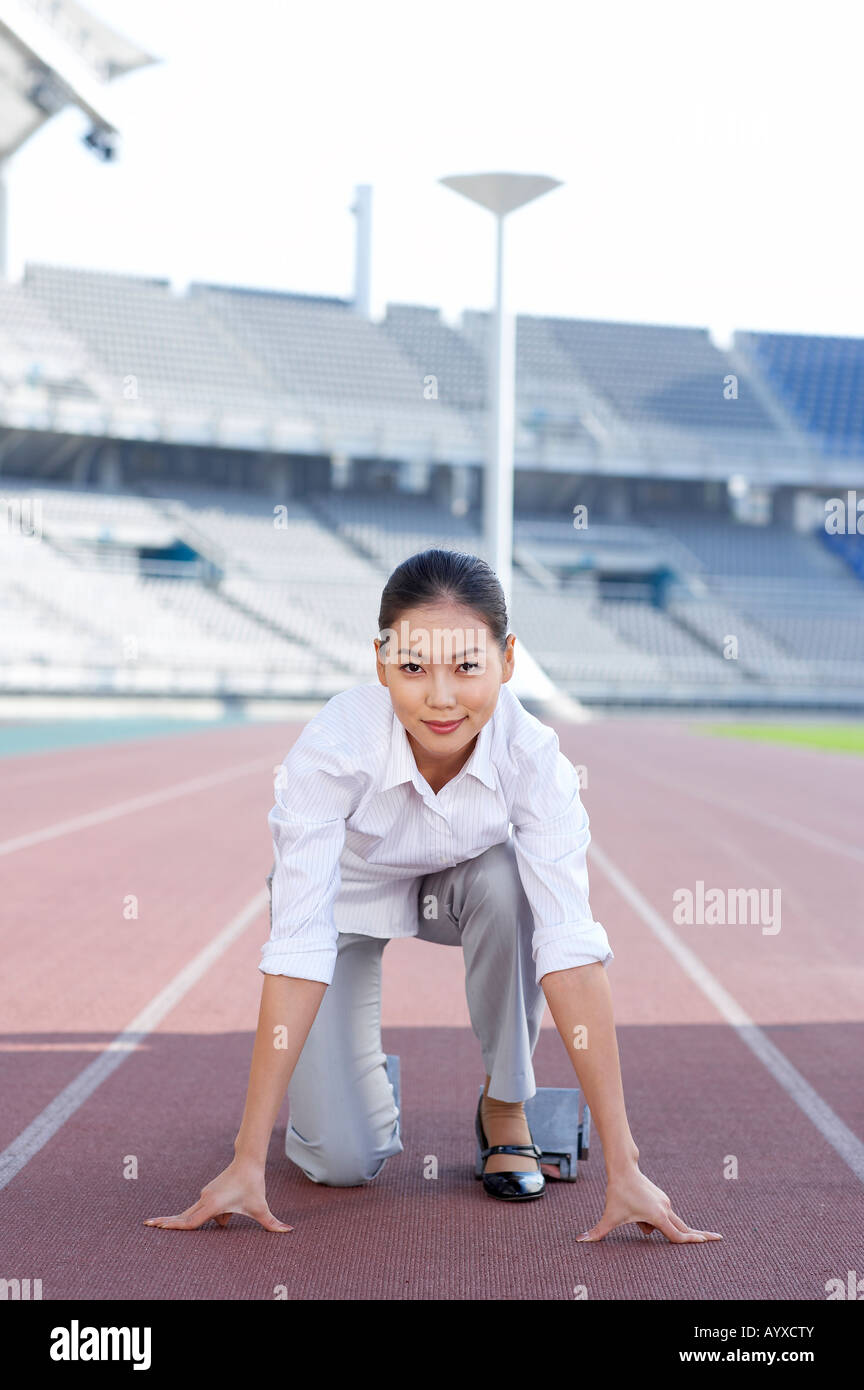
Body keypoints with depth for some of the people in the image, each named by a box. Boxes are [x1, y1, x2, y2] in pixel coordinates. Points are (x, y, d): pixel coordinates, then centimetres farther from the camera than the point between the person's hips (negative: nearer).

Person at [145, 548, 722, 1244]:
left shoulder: (532, 752, -33)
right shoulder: (333, 747, -37)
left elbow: (571, 947, -36)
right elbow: (297, 945, -37)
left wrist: (622, 1166, -39)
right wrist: (247, 1163, -38)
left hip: (460, 887, 2)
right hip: (350, 898, -1)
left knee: (507, 877, -34)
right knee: (345, 1161, -14)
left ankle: (506, 1105, -10)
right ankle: (369, 1076, 22)